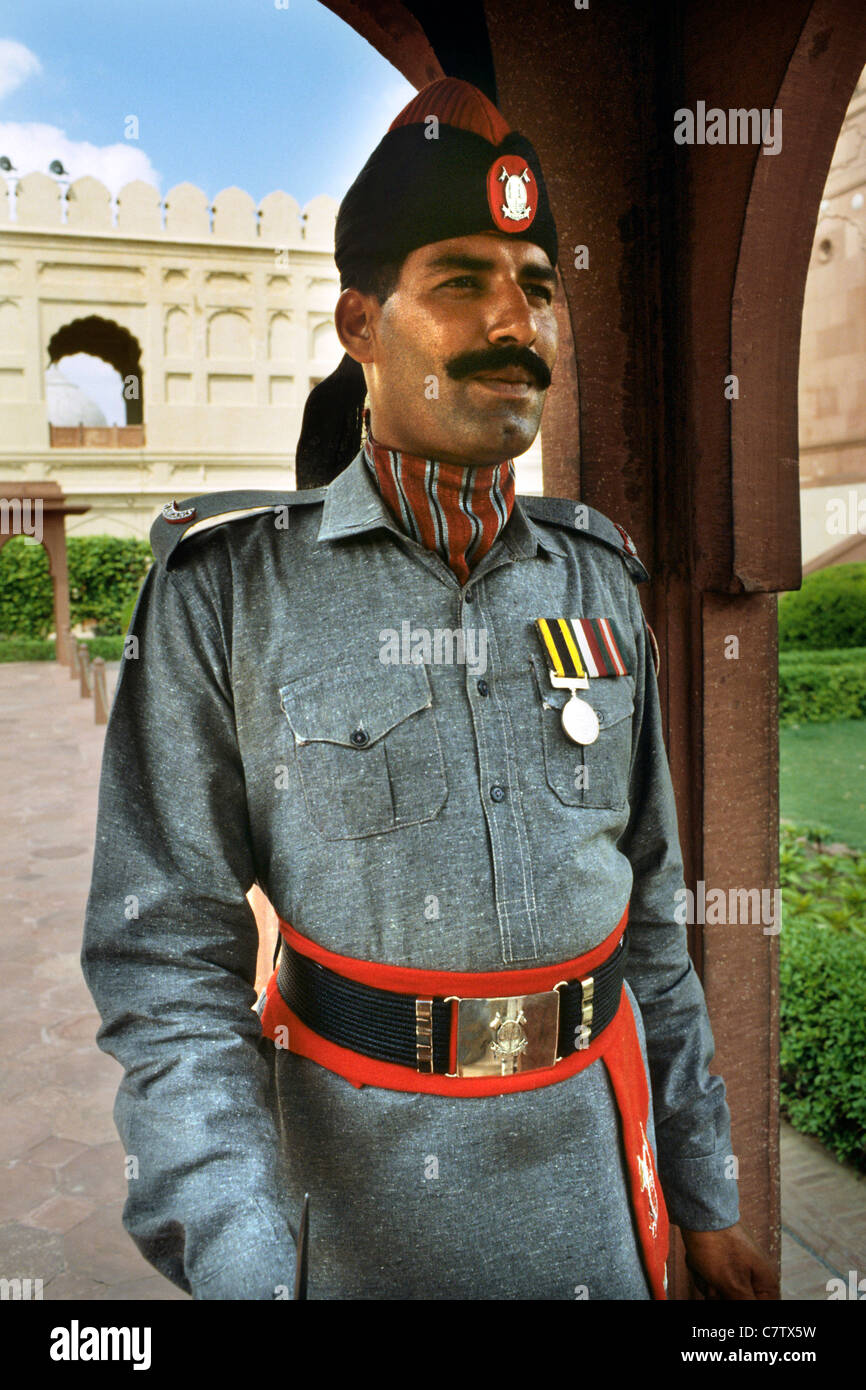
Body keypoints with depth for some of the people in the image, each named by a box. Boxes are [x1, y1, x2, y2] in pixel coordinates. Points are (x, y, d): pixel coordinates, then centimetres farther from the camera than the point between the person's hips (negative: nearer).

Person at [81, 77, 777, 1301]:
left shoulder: (599, 583, 0)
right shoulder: (226, 596, -12)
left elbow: (650, 909, 4)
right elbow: (169, 961, -12)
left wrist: (705, 1196, 8)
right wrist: (239, 1268, -22)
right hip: (361, 1172, -3)